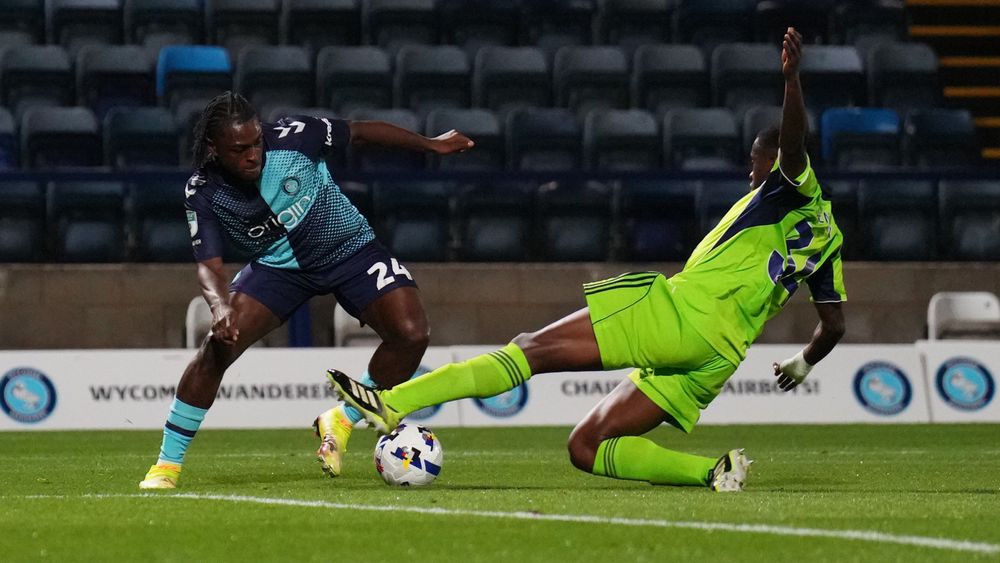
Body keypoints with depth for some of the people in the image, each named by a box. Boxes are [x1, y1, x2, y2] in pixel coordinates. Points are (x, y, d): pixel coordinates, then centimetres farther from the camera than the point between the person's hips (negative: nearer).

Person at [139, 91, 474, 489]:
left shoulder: (291, 138, -24)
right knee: (219, 345, -21)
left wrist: (431, 144, 1)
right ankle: (167, 465, -8)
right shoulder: (202, 194, -20)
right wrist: (220, 304, -46)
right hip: (278, 266, 0)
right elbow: (209, 264, -23)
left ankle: (342, 423, 3)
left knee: (411, 334, -20)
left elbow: (360, 132, -8)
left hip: (349, 248, 0)